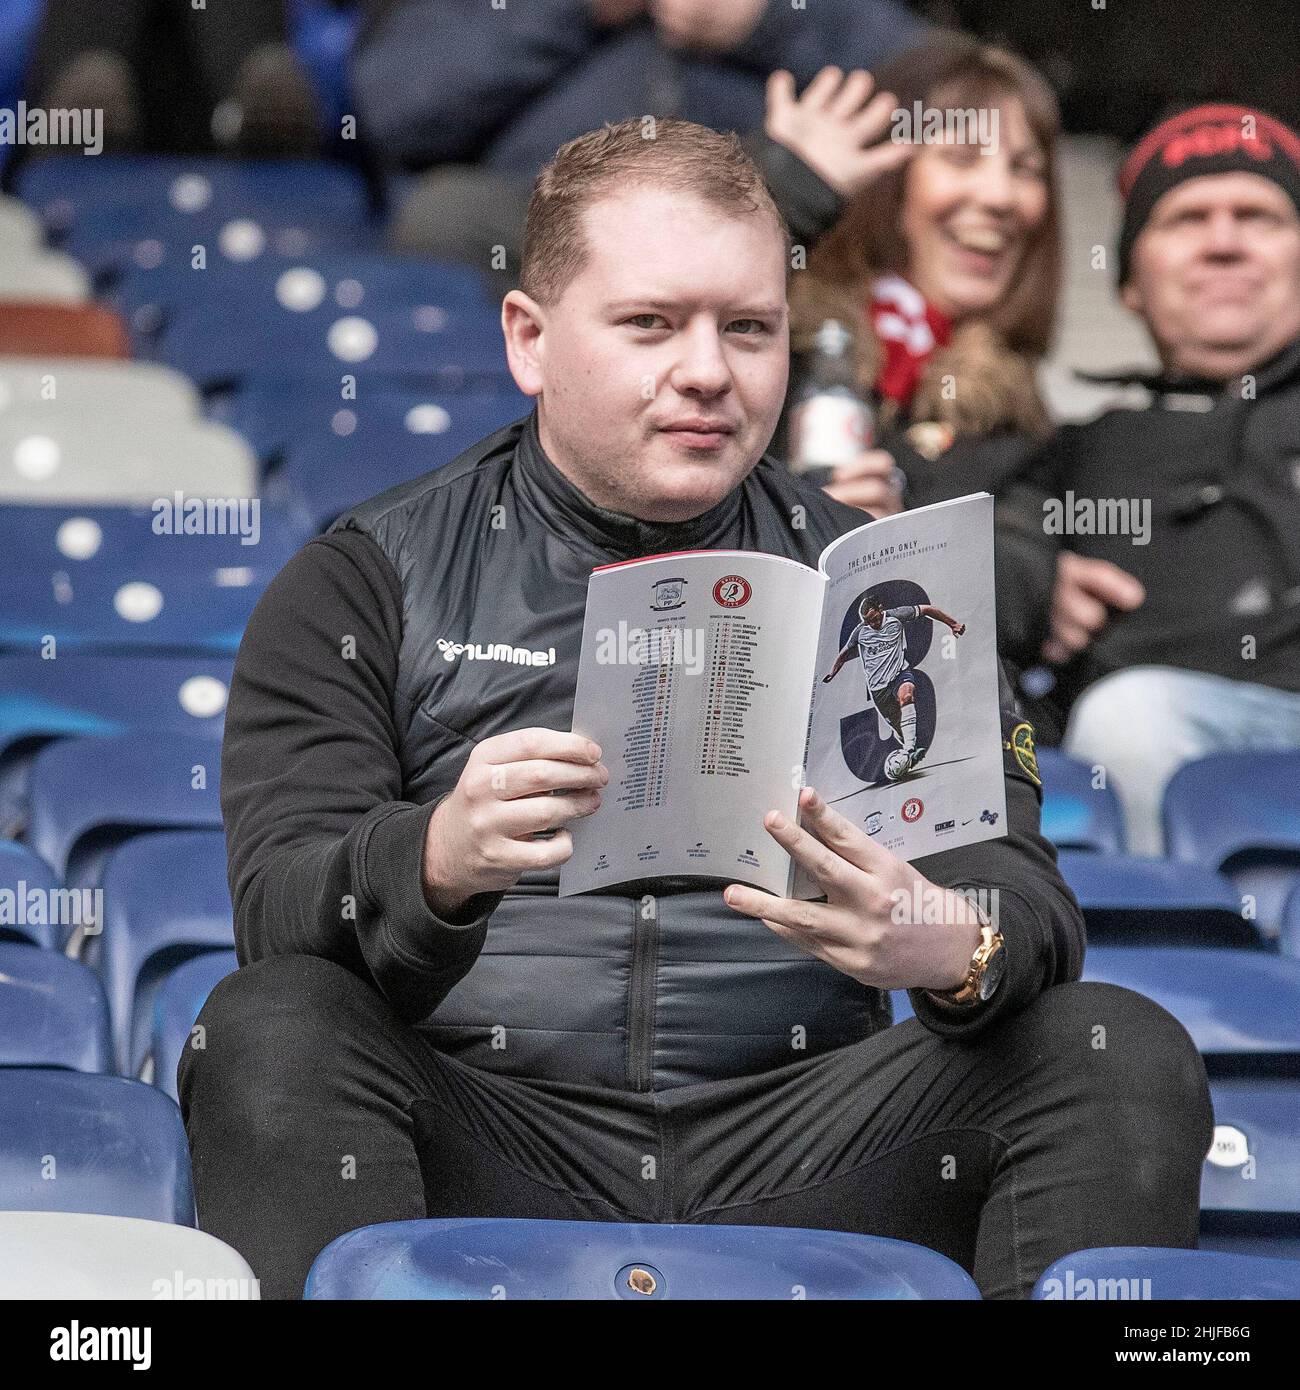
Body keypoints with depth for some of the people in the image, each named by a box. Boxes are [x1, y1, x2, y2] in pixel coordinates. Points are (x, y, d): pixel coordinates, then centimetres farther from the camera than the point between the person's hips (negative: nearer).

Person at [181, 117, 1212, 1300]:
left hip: (792, 1146, 2)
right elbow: (282, 908, -4)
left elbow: (1016, 891, 4)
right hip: (483, 1147, -2)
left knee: (1123, 1057, -19)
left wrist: (951, 946, -22)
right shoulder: (368, 586, 9)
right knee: (269, 1039, -30)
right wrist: (441, 861, -29)